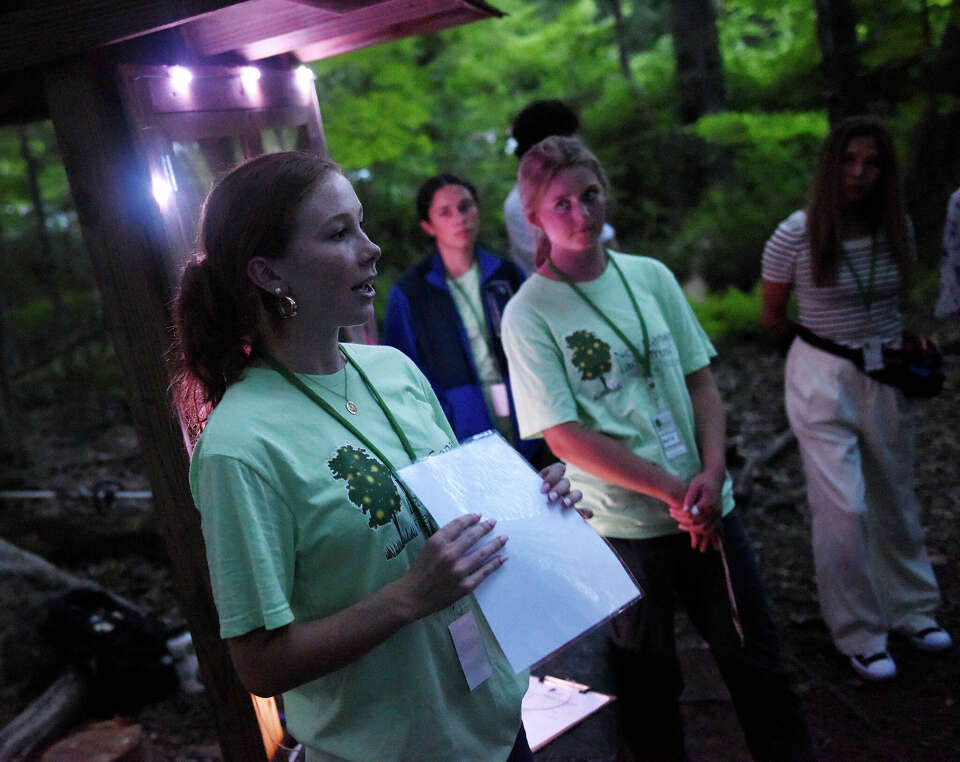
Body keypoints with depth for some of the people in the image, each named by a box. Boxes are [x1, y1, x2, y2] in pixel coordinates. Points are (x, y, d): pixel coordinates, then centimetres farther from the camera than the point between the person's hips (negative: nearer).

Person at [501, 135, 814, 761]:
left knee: (759, 667, 15)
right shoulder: (528, 314, -10)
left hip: (707, 507, 4)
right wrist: (676, 491, -17)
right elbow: (566, 436, -14)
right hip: (623, 524, -4)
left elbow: (701, 381, 5)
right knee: (651, 686, 14)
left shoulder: (651, 276, 4)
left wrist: (711, 475, -10)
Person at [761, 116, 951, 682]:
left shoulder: (897, 230, 0)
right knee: (843, 508, -5)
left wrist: (900, 344, 6)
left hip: (886, 375, 5)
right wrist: (830, 341, 6)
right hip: (823, 378, -4)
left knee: (897, 498, 15)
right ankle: (860, 636, 12)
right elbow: (773, 316, -2)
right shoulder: (797, 235, -13)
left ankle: (911, 609, 35)